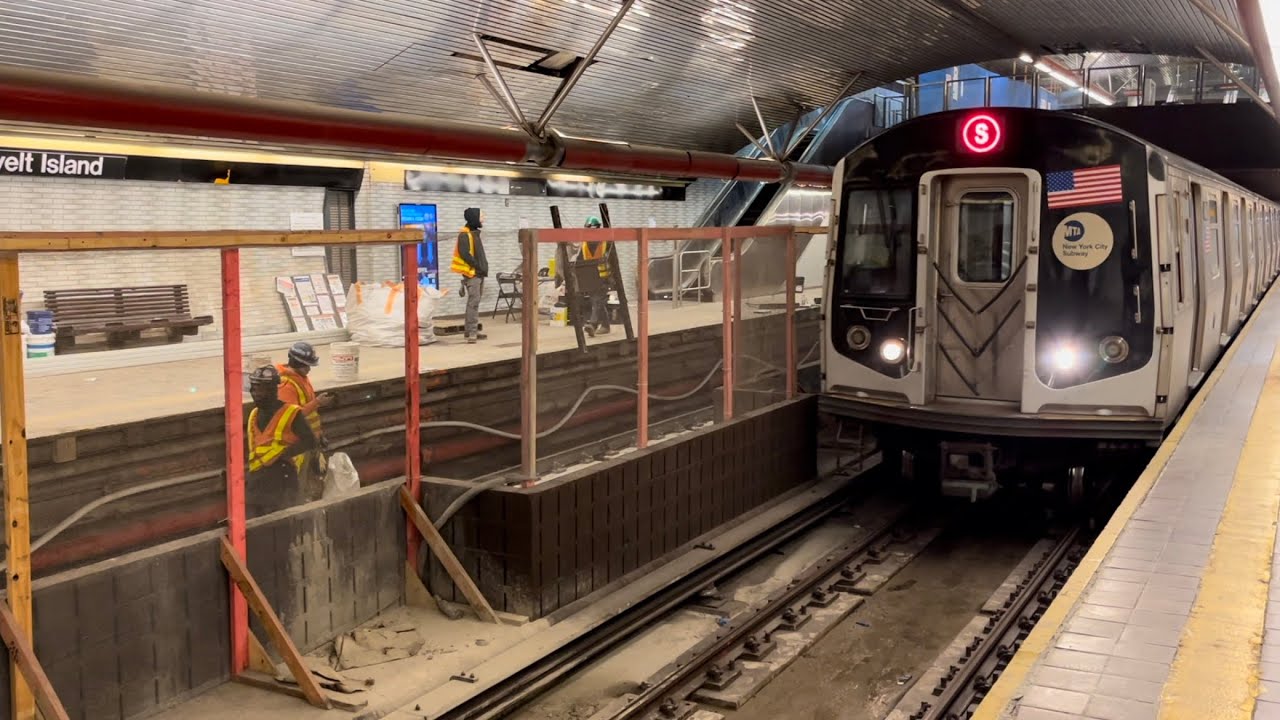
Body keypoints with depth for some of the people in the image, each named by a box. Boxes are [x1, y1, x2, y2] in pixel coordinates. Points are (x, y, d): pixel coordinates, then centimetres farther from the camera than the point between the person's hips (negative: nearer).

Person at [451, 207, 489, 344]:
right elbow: (464, 253, -21)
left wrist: (482, 266, 9)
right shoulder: (465, 234, -12)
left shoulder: (475, 233, 17)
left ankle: (470, 330, 17)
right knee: (474, 302, -13)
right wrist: (476, 265, -17)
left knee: (474, 302, 12)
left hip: (478, 273, 10)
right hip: (472, 273, -10)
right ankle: (472, 332, -15)